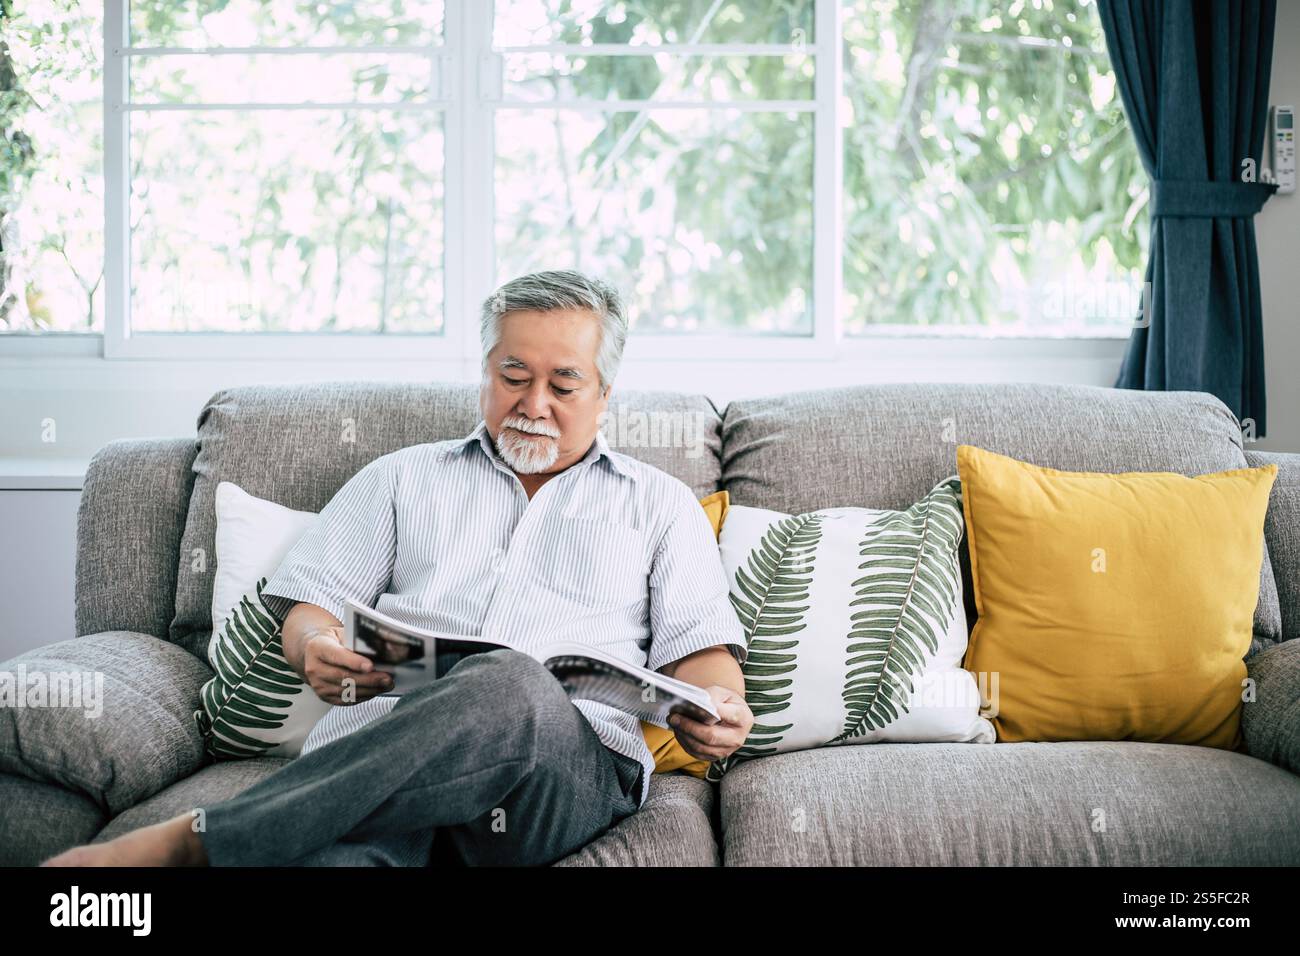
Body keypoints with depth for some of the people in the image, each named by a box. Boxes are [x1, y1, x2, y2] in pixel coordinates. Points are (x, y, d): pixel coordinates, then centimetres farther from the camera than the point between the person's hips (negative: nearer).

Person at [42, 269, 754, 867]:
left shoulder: (661, 504, 25)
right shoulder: (401, 478, 28)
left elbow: (700, 648, 14)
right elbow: (309, 605, 19)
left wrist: (717, 707, -11)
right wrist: (320, 651, -6)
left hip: (576, 767, 0)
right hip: (379, 734, 0)